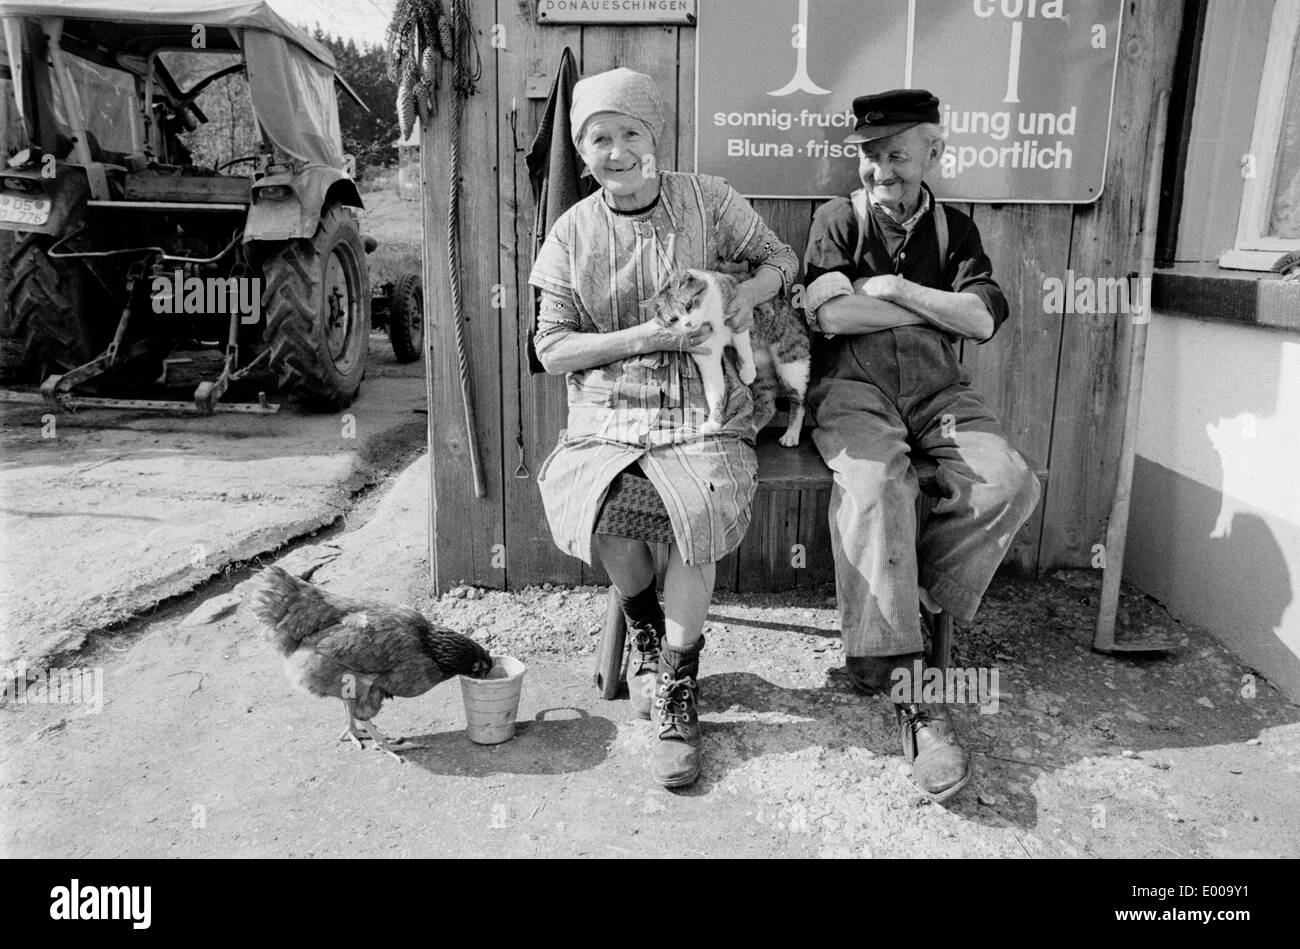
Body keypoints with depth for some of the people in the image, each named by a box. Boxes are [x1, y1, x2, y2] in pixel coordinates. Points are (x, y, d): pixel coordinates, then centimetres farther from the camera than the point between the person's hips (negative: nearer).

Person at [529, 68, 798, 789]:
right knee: (608, 514, -28)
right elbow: (551, 347, 3)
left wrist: (751, 290, -7)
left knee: (697, 513, -29)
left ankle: (677, 692, -7)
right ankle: (645, 626, 9)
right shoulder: (573, 232, 7)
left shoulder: (707, 200, 6)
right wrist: (641, 337, -11)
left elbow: (782, 258, 17)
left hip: (706, 410, 0)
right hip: (608, 412, 1)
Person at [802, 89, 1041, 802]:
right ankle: (907, 688, -33)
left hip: (937, 388, 4)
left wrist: (896, 290, -6)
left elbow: (983, 321, 2)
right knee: (875, 482, -34)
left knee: (1009, 483, -24)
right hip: (853, 386, -3)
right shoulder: (839, 218, 10)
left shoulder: (953, 229, 19)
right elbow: (827, 315, -8)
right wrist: (940, 309, 0)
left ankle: (911, 603, -10)